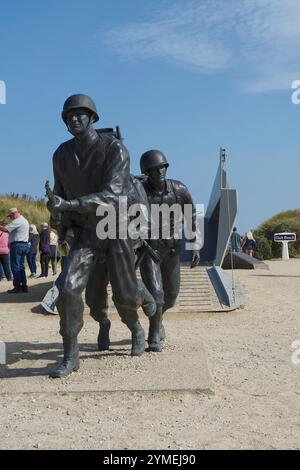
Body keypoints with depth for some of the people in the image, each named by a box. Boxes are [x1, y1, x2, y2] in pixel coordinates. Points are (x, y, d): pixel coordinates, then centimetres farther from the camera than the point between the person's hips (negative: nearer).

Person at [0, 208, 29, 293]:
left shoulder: (17, 221, -12)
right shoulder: (24, 220, 20)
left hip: (17, 245, -10)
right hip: (24, 244, 10)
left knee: (15, 267, -6)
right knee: (21, 267, 13)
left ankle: (17, 287, -6)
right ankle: (24, 286, 13)